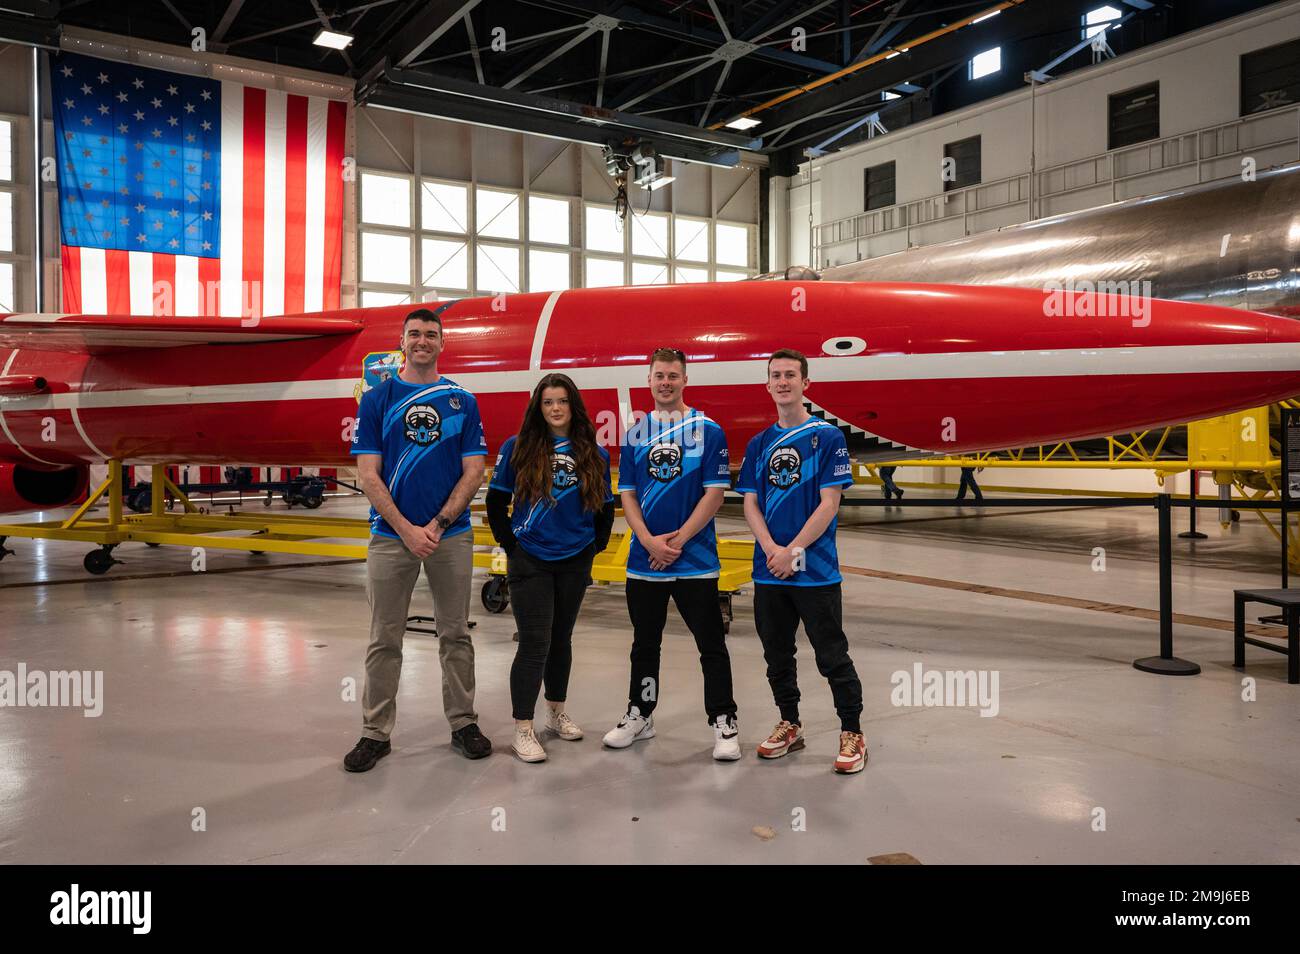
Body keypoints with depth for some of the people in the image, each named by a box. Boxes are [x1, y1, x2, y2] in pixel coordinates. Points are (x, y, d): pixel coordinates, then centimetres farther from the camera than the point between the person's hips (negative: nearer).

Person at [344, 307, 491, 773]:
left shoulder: (462, 400, 5)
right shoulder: (377, 399, 3)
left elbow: (473, 472, 1)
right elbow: (368, 474, -3)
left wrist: (437, 525, -10)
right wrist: (407, 529, -12)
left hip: (451, 534, 1)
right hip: (391, 534, 0)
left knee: (455, 634, 9)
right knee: (384, 639, 6)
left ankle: (463, 723, 22)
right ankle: (376, 732, 17)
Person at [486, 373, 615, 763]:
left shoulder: (595, 455, 3)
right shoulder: (518, 448, -5)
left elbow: (605, 509, 10)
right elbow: (496, 502, 0)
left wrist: (594, 547, 3)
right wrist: (510, 547, -2)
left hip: (575, 562, 3)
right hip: (530, 562, -3)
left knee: (561, 639, 15)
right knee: (534, 643, -5)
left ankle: (556, 712, 31)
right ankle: (523, 729, 4)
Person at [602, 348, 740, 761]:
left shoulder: (708, 431, -3)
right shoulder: (634, 434, 8)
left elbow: (714, 493, -7)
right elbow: (627, 495, 6)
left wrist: (677, 541, -13)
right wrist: (650, 542, -10)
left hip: (695, 559, -4)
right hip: (643, 558, 4)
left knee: (711, 645, 1)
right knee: (645, 644, 16)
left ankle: (724, 723, 12)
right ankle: (639, 715, 29)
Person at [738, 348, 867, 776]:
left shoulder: (827, 436, -4)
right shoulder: (758, 444, 10)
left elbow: (829, 503, -9)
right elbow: (750, 504, 6)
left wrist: (792, 552, -14)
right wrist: (771, 550, -10)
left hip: (815, 570, -5)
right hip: (768, 571, 5)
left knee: (832, 657, 1)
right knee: (777, 655, 14)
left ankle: (852, 734, 14)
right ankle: (789, 725, 30)